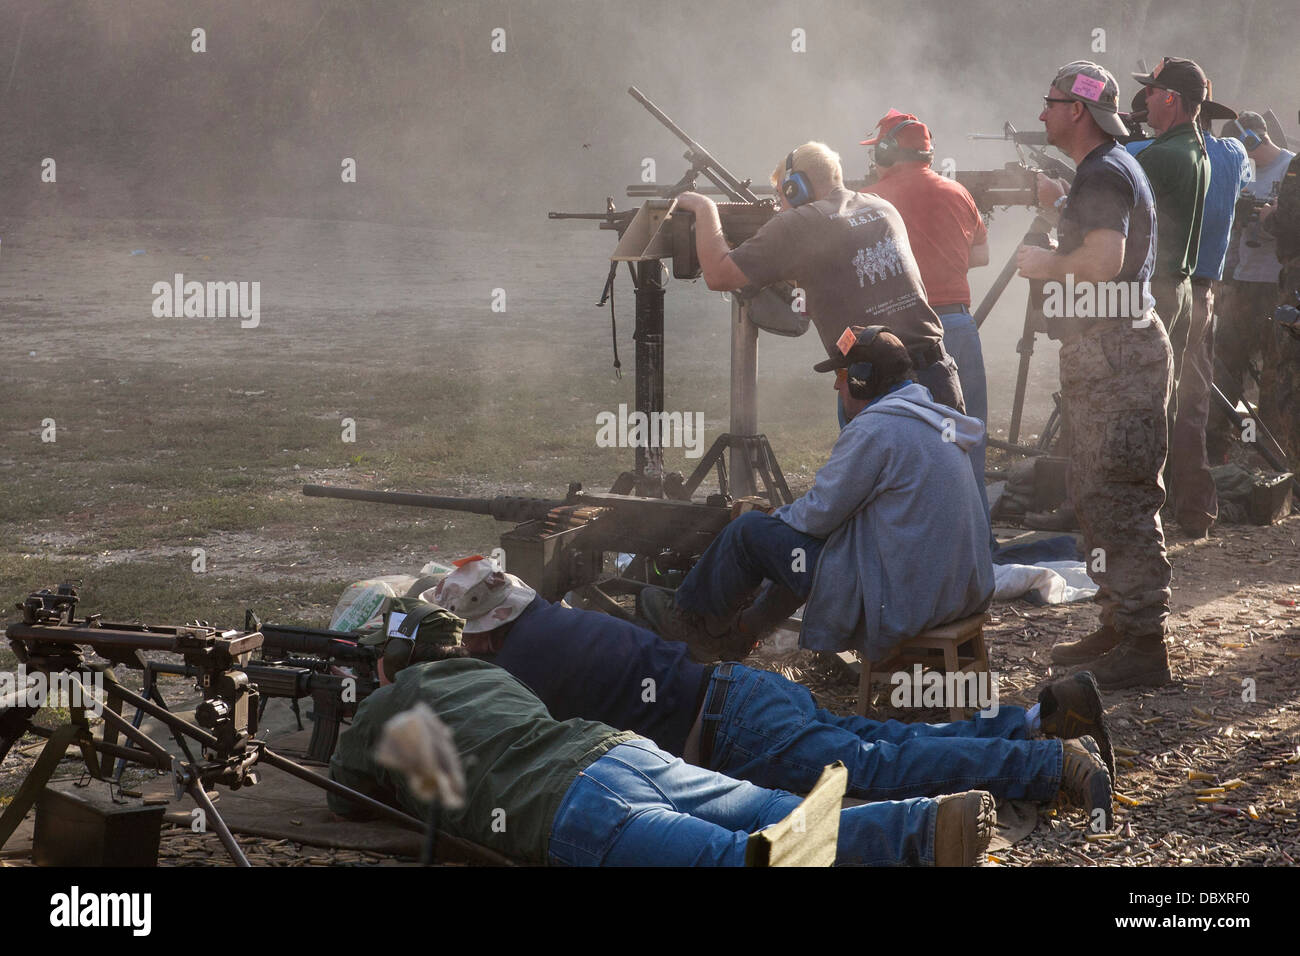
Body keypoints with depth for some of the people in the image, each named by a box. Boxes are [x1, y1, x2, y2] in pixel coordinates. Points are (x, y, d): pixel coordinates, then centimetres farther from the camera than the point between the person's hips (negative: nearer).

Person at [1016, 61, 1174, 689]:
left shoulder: (1104, 173, -15)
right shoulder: (1107, 168, 18)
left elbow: (1103, 261, -27)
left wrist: (1045, 263, -11)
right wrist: (1061, 206, 23)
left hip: (1118, 352, -11)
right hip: (1104, 351, 11)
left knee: (1122, 499, -10)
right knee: (1094, 496, 16)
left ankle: (1144, 645, -9)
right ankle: (1117, 627, 23)